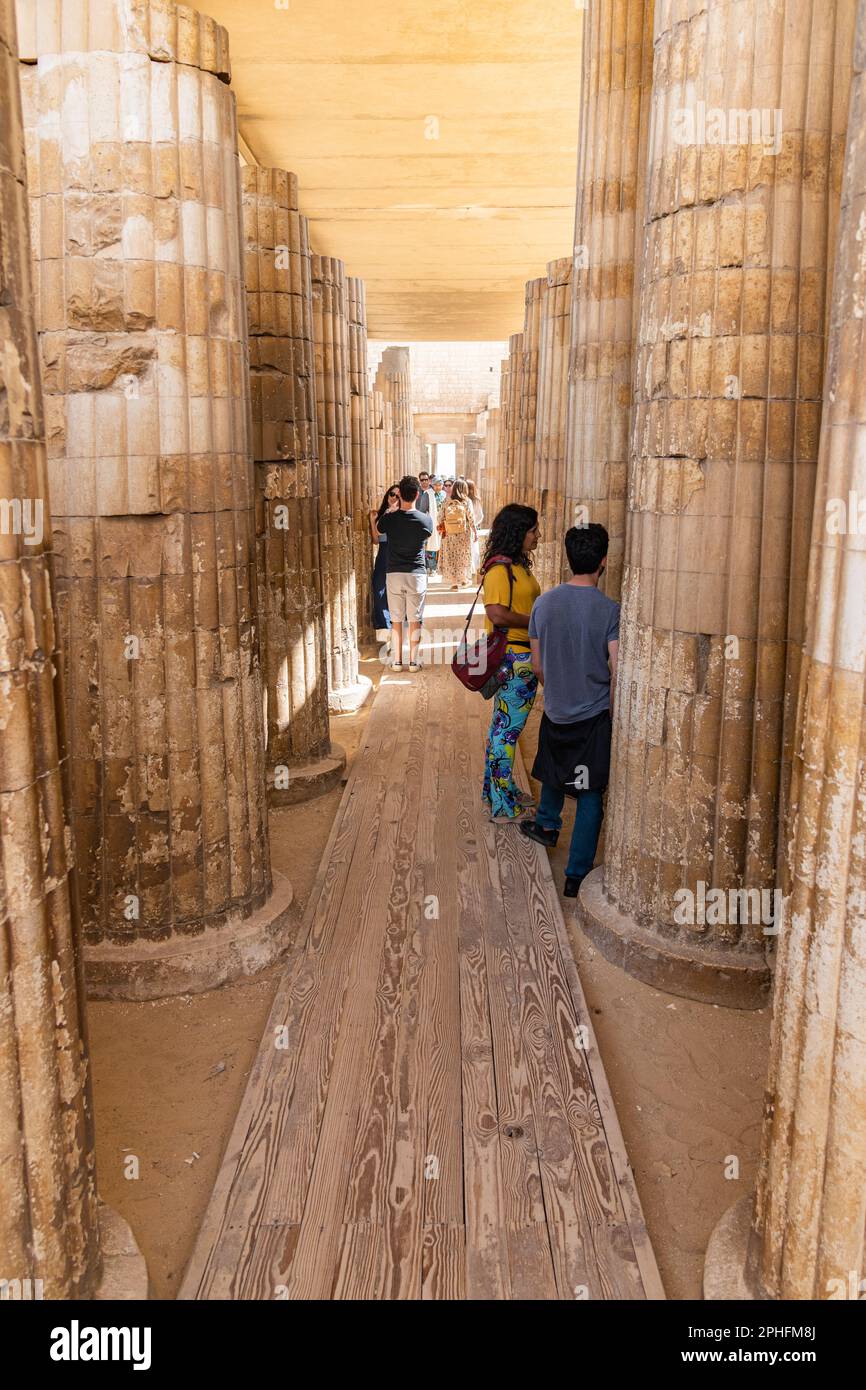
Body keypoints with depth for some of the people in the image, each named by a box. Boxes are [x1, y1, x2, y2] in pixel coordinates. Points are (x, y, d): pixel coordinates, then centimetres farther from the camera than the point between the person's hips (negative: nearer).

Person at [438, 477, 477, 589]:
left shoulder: (447, 502, -1)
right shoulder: (466, 502, -6)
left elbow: (440, 517, 0)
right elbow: (471, 518, -6)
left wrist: (442, 528, 14)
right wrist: (475, 532, 1)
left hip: (449, 535, 1)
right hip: (464, 534, -1)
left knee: (451, 557, 8)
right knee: (464, 556, 13)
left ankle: (454, 582, 7)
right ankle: (464, 579, 21)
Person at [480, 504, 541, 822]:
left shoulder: (518, 564, 13)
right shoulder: (500, 567, -17)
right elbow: (497, 614, -26)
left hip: (522, 657, 10)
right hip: (512, 656, -10)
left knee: (503, 725, 18)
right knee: (508, 728, -3)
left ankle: (501, 790, 30)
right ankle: (502, 805, 6)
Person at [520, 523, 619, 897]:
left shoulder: (544, 603, -5)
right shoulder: (609, 610, -16)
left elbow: (537, 665, 3)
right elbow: (617, 671, -19)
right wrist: (612, 712, -4)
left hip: (555, 712, 4)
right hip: (593, 716, -4)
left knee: (554, 771, 30)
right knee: (590, 794, 6)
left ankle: (547, 825, 53)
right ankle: (576, 875, 9)